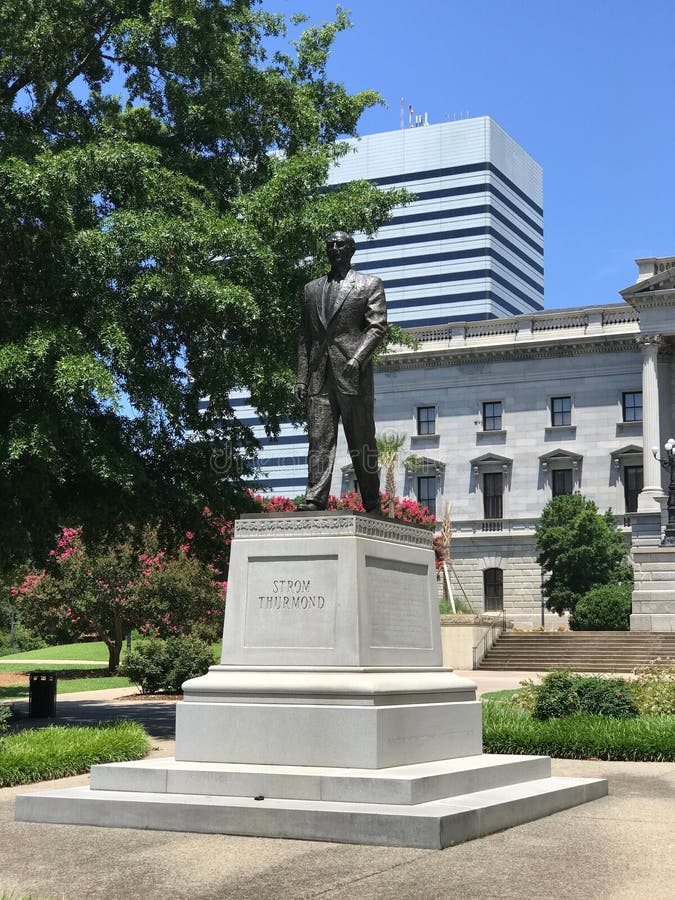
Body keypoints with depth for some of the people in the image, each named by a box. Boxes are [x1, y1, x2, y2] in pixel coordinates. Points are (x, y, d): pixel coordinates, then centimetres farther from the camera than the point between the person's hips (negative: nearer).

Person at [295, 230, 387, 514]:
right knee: (319, 440, -5)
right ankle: (315, 499, -9)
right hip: (320, 376, 4)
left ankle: (372, 506, 5)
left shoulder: (370, 284, 8)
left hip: (353, 374, -4)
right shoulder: (311, 289, 20)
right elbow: (304, 336, 18)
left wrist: (357, 358, -17)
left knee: (362, 444, 0)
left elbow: (377, 327, -3)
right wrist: (302, 377, 8)